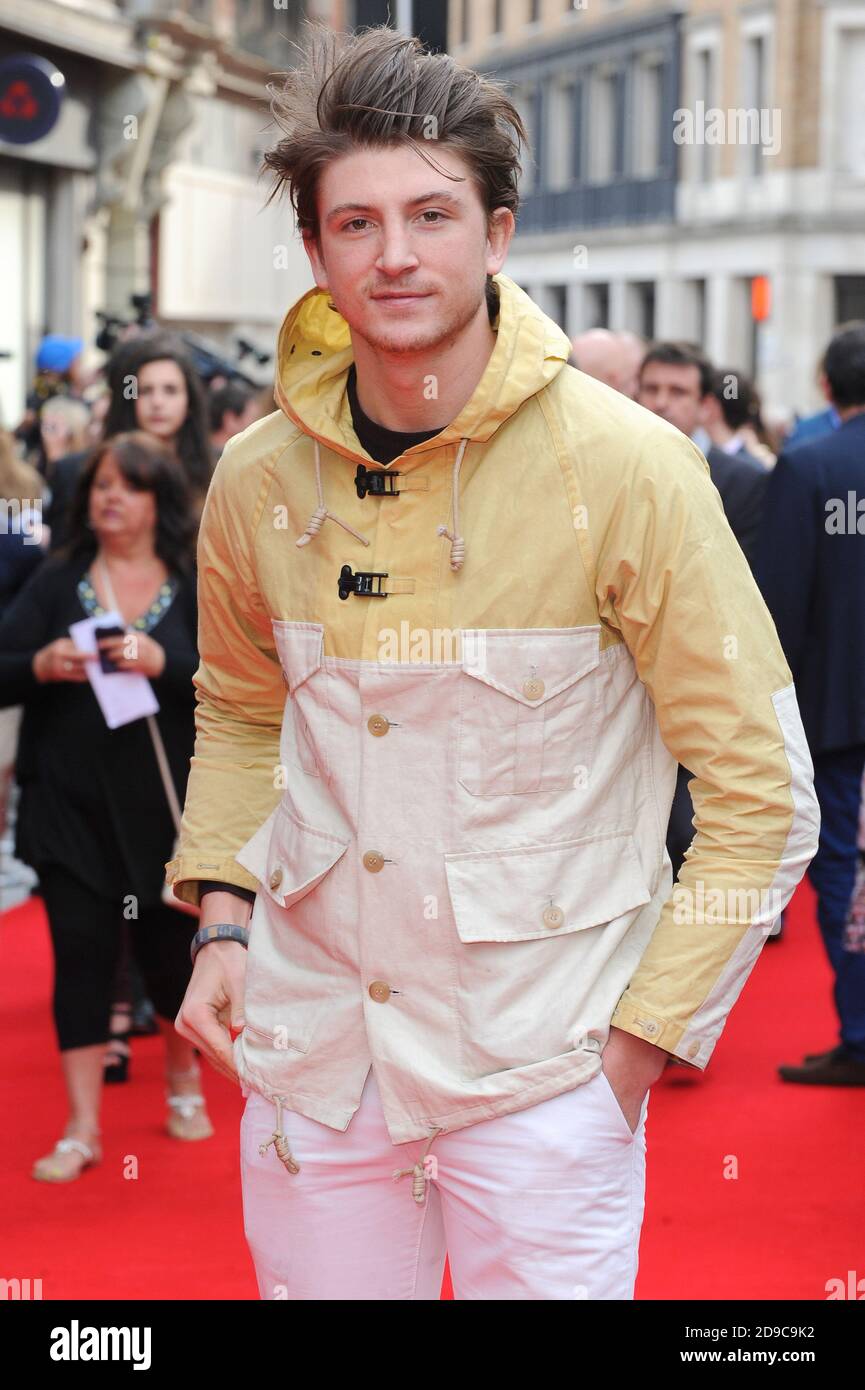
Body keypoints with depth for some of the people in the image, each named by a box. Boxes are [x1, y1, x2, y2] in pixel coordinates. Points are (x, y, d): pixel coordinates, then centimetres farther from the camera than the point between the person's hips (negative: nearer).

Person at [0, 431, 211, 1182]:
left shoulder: (195, 588, 0)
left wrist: (163, 662, -25)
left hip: (165, 802, 0)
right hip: (71, 804, 1)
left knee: (169, 945, 10)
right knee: (82, 954, -2)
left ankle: (185, 1078, 36)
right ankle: (82, 1127, 3)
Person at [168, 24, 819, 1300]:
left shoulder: (628, 468, -13)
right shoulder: (257, 481, 0)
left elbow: (762, 794, -9)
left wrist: (642, 1037, -11)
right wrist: (223, 913, 5)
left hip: (542, 1066, -4)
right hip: (312, 1047, 4)